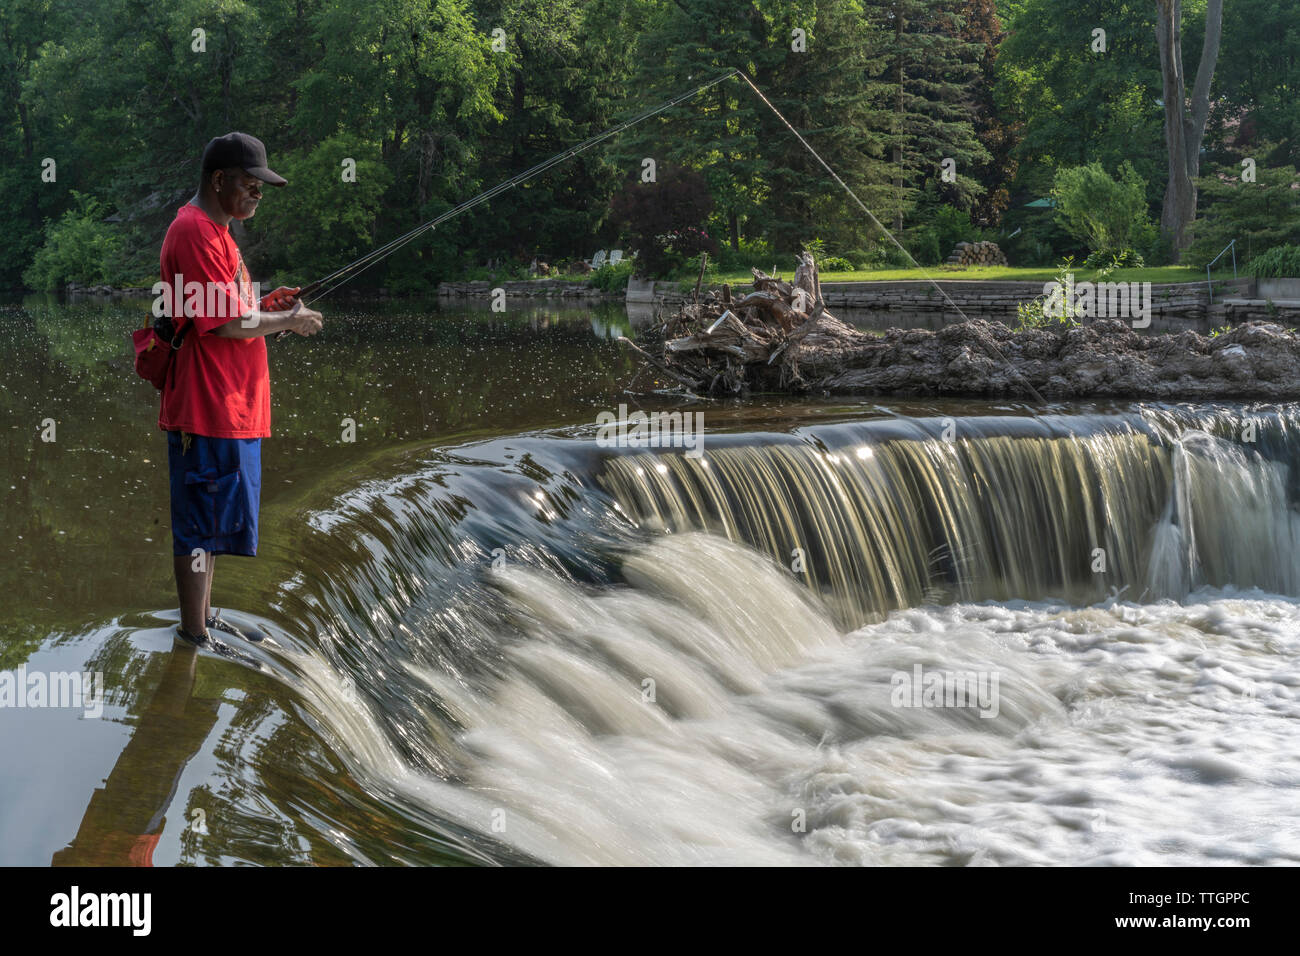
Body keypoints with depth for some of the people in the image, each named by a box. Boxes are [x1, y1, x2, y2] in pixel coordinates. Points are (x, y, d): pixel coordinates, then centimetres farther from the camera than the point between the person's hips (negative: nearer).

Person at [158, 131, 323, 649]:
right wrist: (288, 321, -8)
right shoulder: (195, 230, -16)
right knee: (201, 520, -3)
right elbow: (222, 322, -20)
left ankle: (204, 616, 28)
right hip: (208, 408, -11)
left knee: (214, 516, 18)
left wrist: (266, 306, 10)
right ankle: (195, 636, 4)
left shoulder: (214, 229, 18)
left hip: (230, 406, 11)